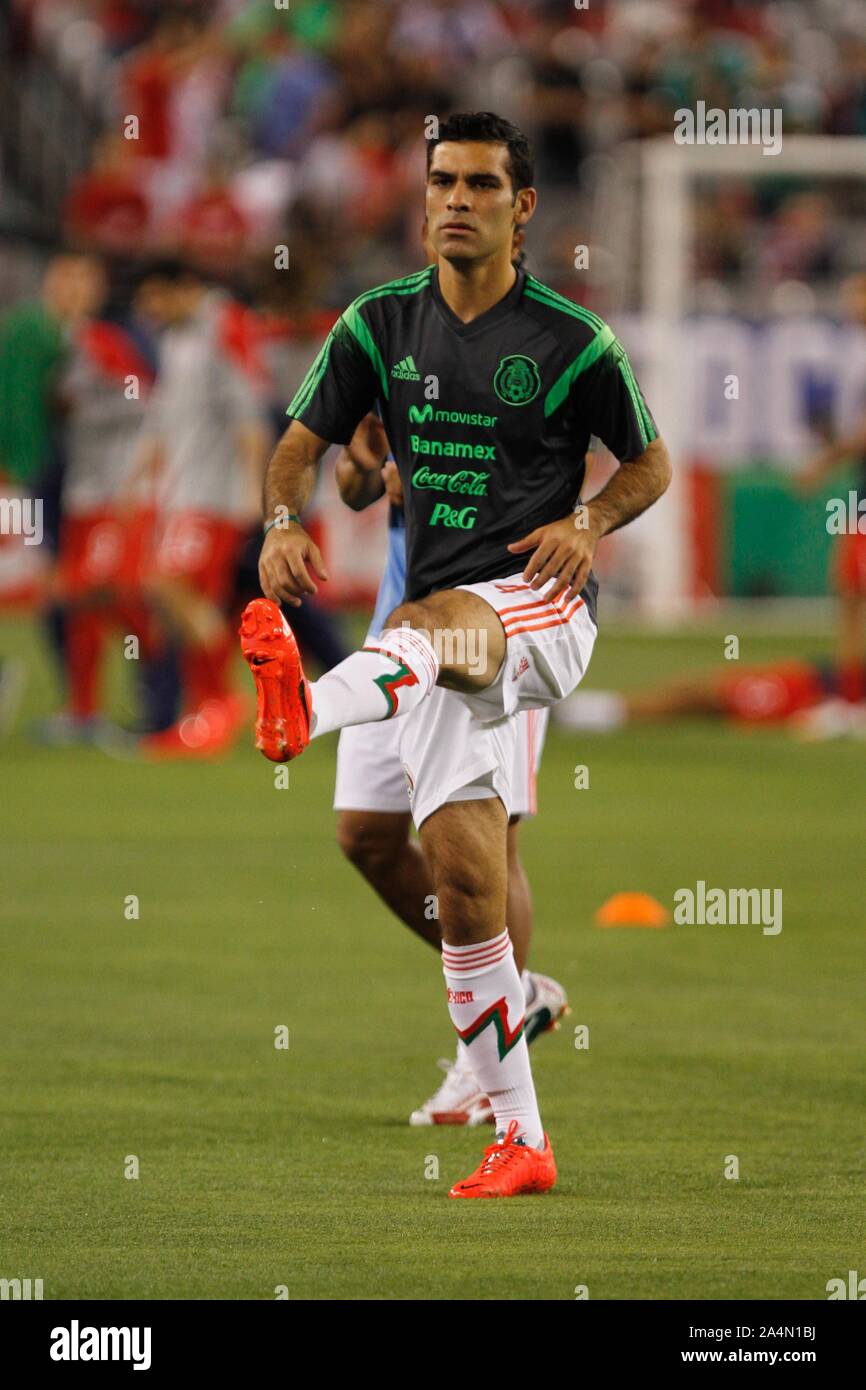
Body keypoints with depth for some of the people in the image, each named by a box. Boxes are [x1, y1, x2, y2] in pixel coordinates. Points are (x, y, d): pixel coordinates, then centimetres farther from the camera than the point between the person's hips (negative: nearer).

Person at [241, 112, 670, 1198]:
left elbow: (650, 463, 10)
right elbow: (305, 440, 12)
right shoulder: (380, 324, 8)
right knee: (463, 873, -4)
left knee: (429, 626, -39)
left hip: (538, 605, -4)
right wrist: (283, 522, -10)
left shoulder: (571, 341, 0)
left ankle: (307, 705, -74)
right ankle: (519, 1139, 1)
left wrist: (590, 522, -11)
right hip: (439, 632, 4)